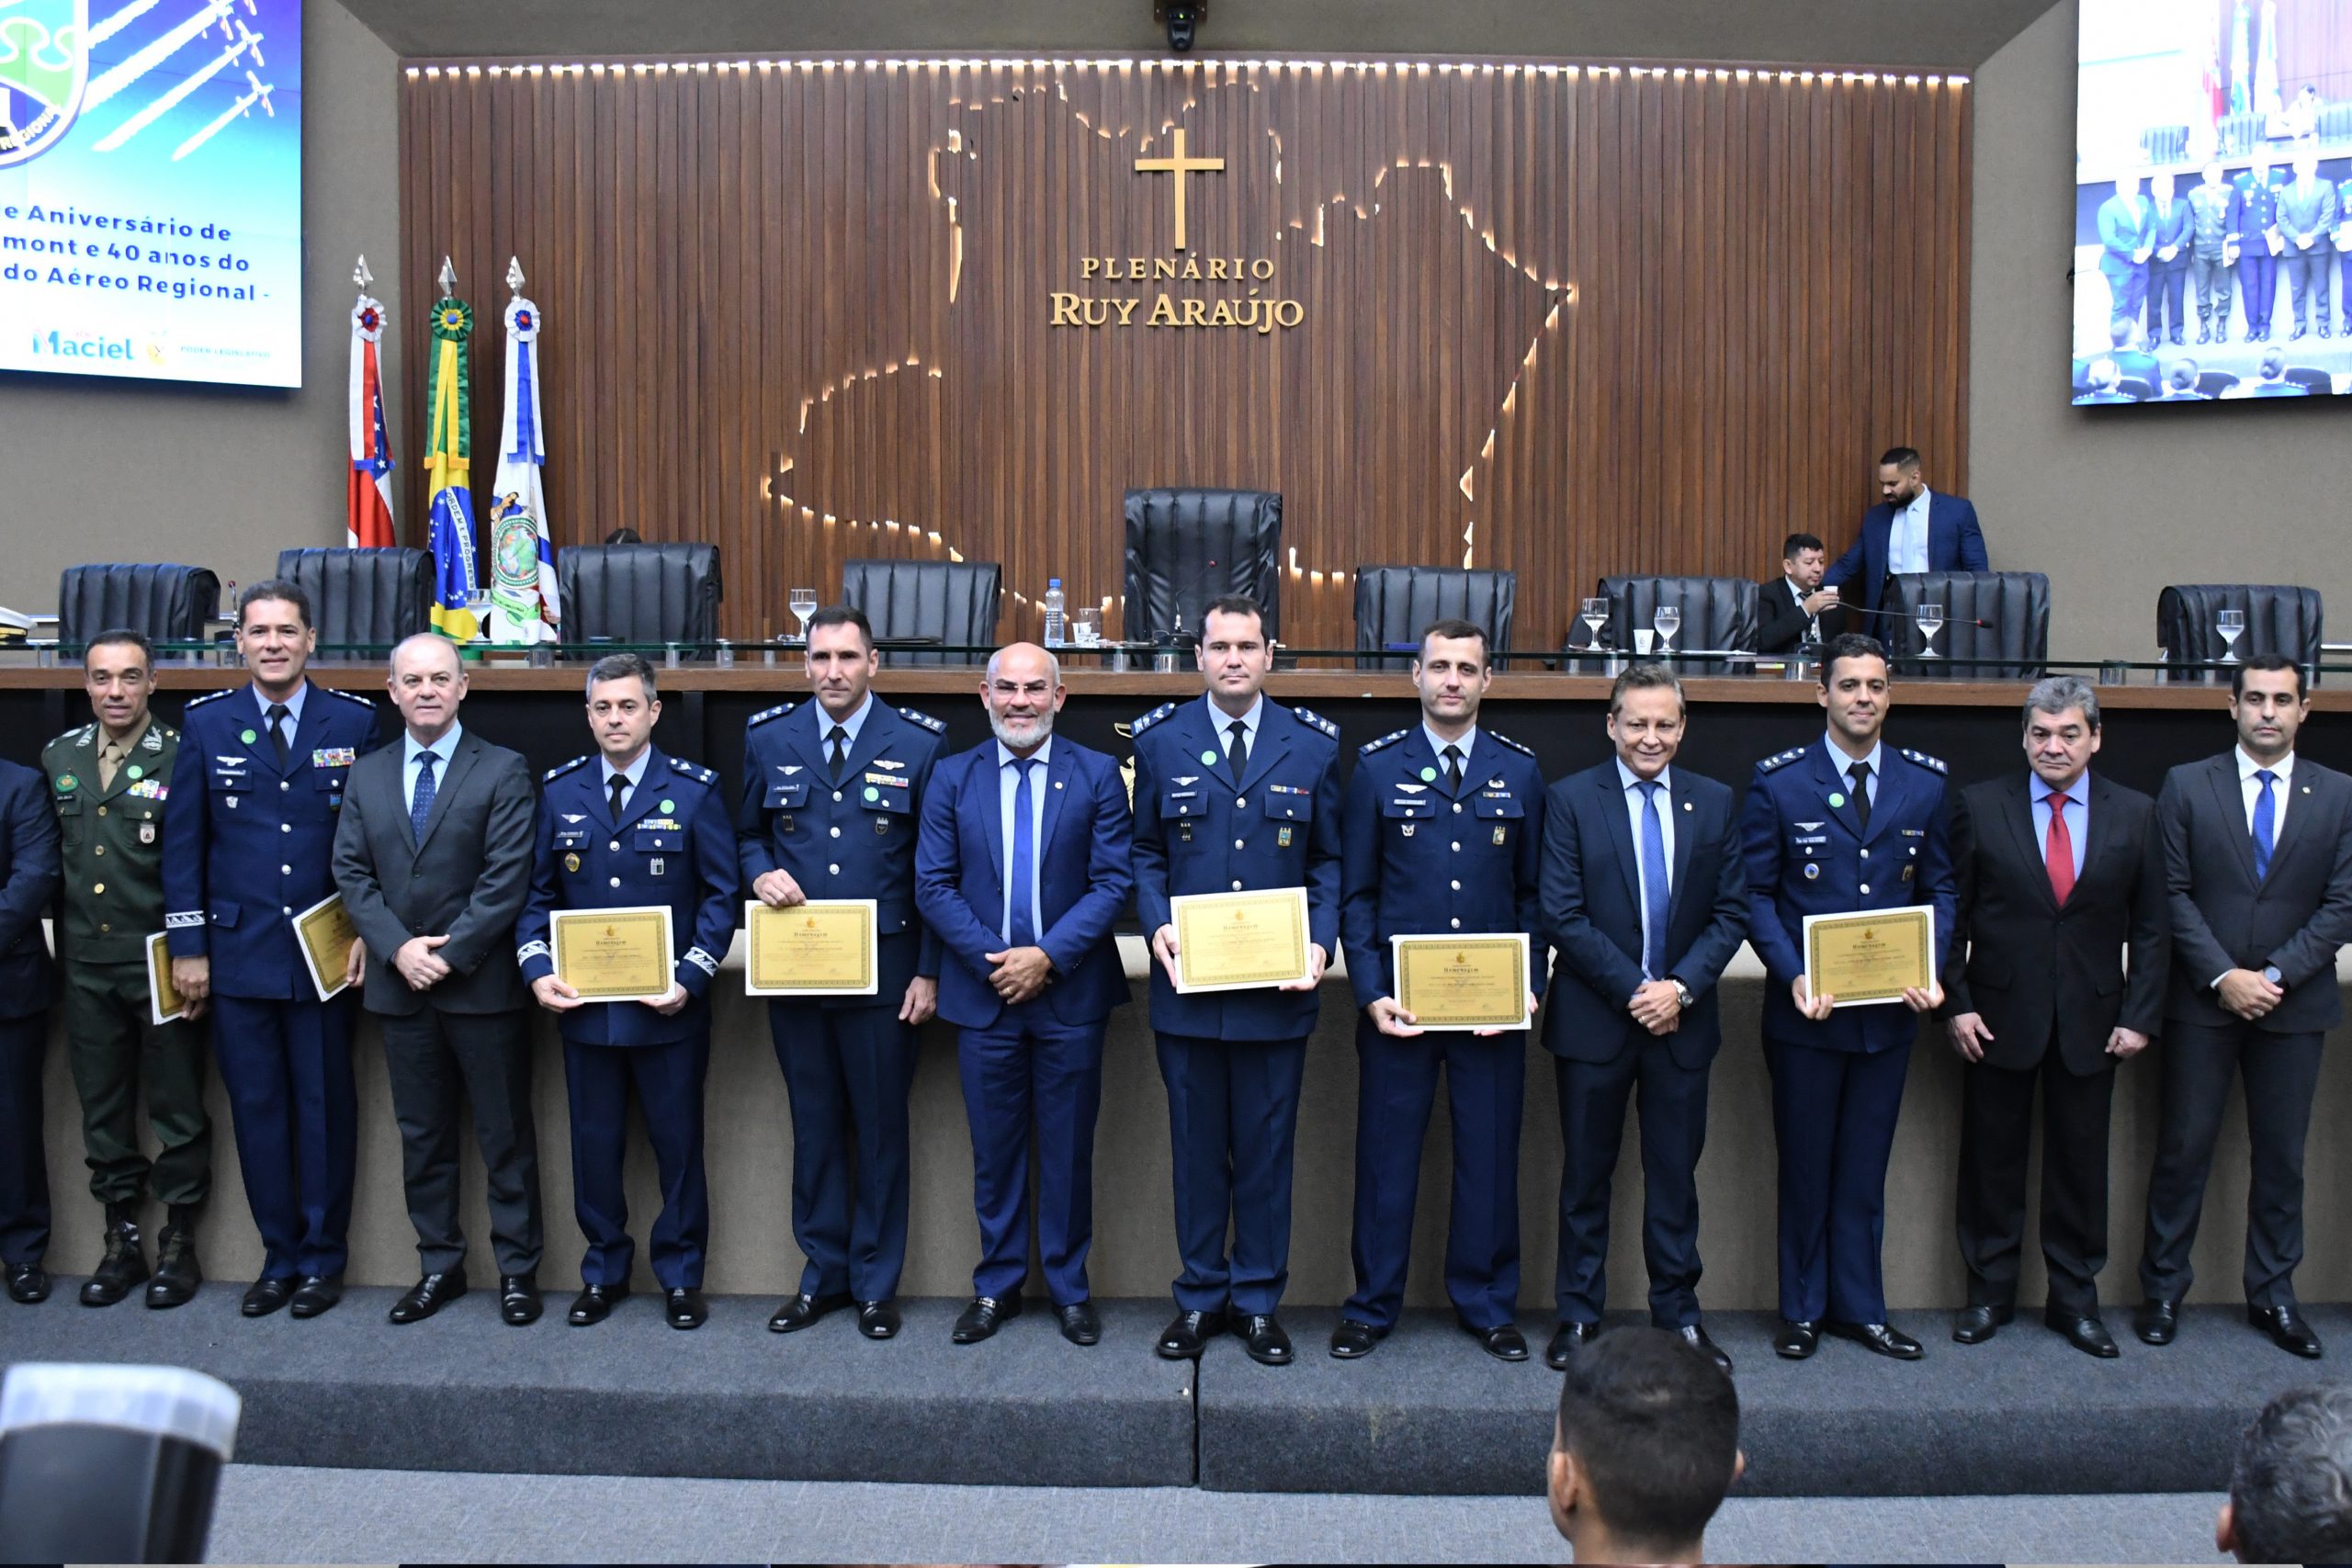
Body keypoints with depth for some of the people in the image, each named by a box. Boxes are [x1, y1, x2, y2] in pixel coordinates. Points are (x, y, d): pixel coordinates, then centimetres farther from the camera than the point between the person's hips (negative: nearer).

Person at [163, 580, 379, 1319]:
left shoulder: (356, 722, 0)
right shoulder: (205, 722, 3)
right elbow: (182, 840, 5)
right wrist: (187, 945, 1)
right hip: (238, 952, 1)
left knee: (326, 1108, 6)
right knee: (256, 1110, 8)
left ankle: (322, 1258, 20)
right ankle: (278, 1258, 21)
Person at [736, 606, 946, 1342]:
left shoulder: (918, 744, -3)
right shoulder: (768, 738, 5)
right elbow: (747, 833, 17)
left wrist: (929, 971, -5)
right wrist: (760, 874, -7)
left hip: (883, 969, -2)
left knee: (881, 1128, 6)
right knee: (813, 1124, 11)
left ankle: (875, 1282, 20)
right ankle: (822, 1273, 25)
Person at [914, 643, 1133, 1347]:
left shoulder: (1097, 775, 0)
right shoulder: (953, 777, 5)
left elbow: (1113, 882, -5)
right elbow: (933, 885, 0)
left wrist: (1048, 956, -15)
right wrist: (991, 958, -12)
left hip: (1069, 992, -1)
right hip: (982, 993, 1)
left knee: (1068, 1149, 8)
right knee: (994, 1149, 10)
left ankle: (1070, 1287, 22)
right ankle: (996, 1286, 24)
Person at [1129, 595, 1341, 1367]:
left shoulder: (1313, 745, 3)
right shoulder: (1160, 740, 4)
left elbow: (1331, 860, 6)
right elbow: (1145, 851, 7)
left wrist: (1321, 942, -8)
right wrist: (1156, 924, -10)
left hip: (1277, 987, 0)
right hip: (1188, 985, 0)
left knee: (1266, 1150, 8)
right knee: (1196, 1149, 10)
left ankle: (1258, 1301, 23)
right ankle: (1200, 1296, 25)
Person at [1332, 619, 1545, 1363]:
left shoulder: (1520, 771, 6)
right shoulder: (1377, 767, 2)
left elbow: (1533, 893, 8)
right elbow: (1356, 894, 2)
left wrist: (1528, 986, -3)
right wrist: (1370, 991, -7)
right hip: (1398, 1000, -1)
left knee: (1490, 1155, 8)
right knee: (1386, 1155, 6)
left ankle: (1487, 1305, 25)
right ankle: (1372, 1307, 21)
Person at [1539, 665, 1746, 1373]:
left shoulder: (1715, 803, 6)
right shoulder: (1570, 799, -3)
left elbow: (1731, 912, 3)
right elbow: (1563, 914, -8)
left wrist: (1681, 986, -11)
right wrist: (1633, 990, -14)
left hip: (1682, 1020, 2)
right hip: (1595, 1018, -2)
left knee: (1676, 1174, 10)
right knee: (1586, 1174, 8)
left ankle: (1678, 1313, 22)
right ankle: (1579, 1313, 19)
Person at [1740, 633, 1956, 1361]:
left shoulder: (1926, 782, 4)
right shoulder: (1779, 781, -4)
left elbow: (1941, 887, 8)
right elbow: (1757, 893, -4)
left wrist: (1930, 969, -7)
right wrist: (1793, 976, -16)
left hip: (1891, 1005, 2)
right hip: (1805, 1007, -2)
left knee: (1865, 1164, 12)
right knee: (1805, 1163, 9)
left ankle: (1859, 1306, 26)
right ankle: (1802, 1309, 23)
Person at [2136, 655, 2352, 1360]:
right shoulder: (2187, 785, 0)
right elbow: (2173, 893, -3)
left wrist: (2274, 975, -12)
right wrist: (2222, 975, -12)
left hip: (2294, 1007, 1)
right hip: (2201, 1003, -1)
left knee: (2281, 1156, 10)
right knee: (2183, 1149, 4)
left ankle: (2273, 1294, 23)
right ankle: (2163, 1288, 15)